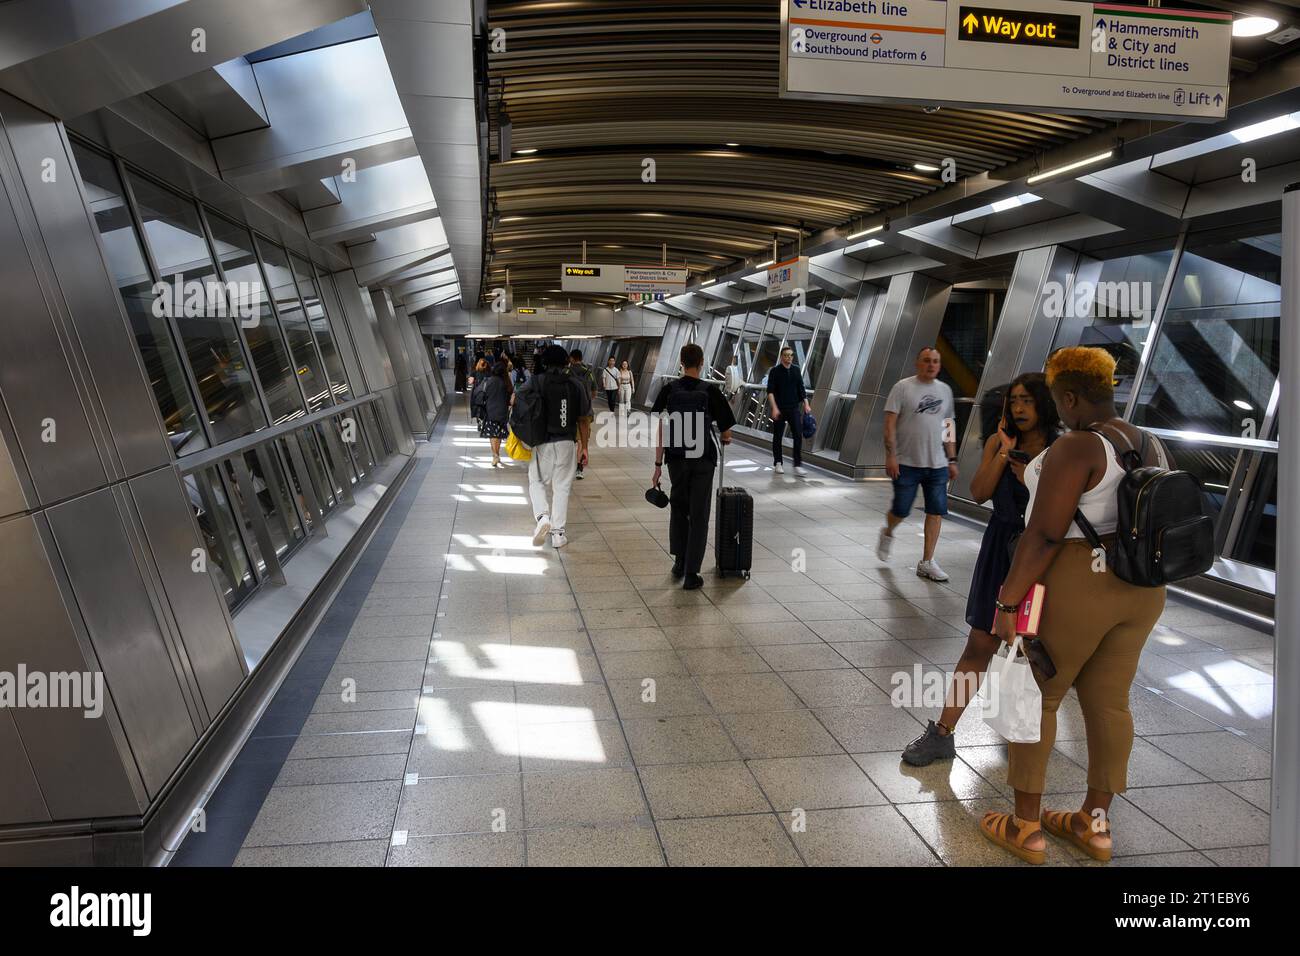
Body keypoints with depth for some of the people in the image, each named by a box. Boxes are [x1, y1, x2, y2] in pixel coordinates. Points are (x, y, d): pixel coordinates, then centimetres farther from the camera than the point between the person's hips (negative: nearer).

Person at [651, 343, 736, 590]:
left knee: (678, 508, 22)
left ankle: (679, 563, 27)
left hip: (677, 459, 2)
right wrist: (725, 438, 24)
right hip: (703, 459, -2)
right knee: (698, 515, 4)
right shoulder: (710, 391, -5)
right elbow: (726, 434, 0)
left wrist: (658, 464, 2)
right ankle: (691, 574, 4)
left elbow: (661, 430, -4)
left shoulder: (669, 390, -2)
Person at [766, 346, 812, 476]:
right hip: (779, 409, -3)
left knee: (798, 436, -7)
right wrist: (774, 407, -18)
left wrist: (806, 404, 2)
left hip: (794, 408, 3)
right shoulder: (775, 371, -4)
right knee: (777, 437, 5)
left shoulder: (796, 370, 7)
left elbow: (801, 388, 12)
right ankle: (777, 464, 19)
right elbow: (770, 391, -8)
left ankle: (798, 465, -5)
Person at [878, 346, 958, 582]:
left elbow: (949, 429, 16)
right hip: (907, 463, -4)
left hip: (937, 464, 4)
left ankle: (927, 563, 8)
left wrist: (952, 460, 11)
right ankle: (887, 533, 37)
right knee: (901, 511, 3)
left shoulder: (945, 390, 11)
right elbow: (890, 424, -8)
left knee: (937, 511, 0)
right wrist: (890, 456, -16)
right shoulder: (903, 387, -4)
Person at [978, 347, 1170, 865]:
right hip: (1135, 589, 8)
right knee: (1107, 700, 17)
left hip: (1071, 589, -8)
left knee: (1034, 696, 7)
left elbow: (1042, 536, -23)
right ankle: (1095, 824, 28)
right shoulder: (1149, 448, 5)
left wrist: (1008, 602, -17)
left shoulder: (1074, 449, -21)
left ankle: (1025, 827, 16)